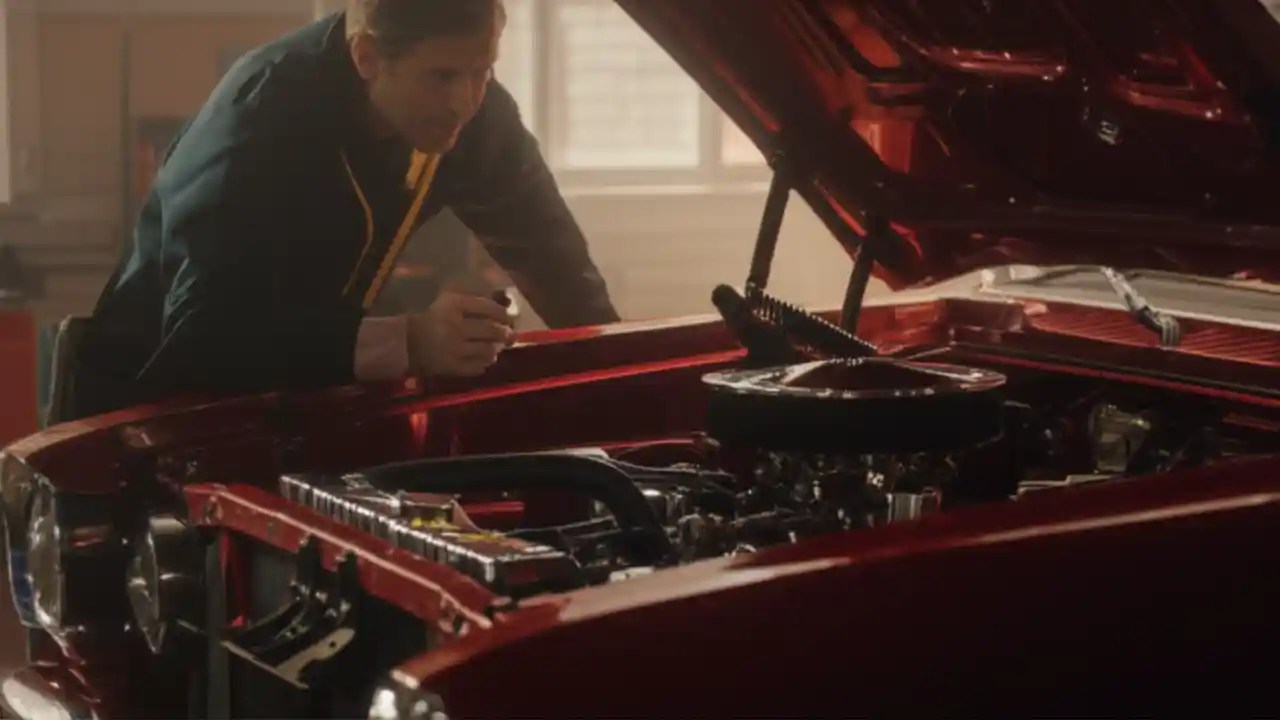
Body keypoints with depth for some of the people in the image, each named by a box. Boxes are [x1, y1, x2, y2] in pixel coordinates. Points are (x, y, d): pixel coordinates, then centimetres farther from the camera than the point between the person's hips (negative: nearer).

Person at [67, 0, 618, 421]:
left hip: (293, 404, 6)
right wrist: (405, 343, -48)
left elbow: (550, 248, 6)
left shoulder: (474, 111, -10)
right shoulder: (264, 116, -30)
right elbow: (206, 332, -40)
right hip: (156, 409, -6)